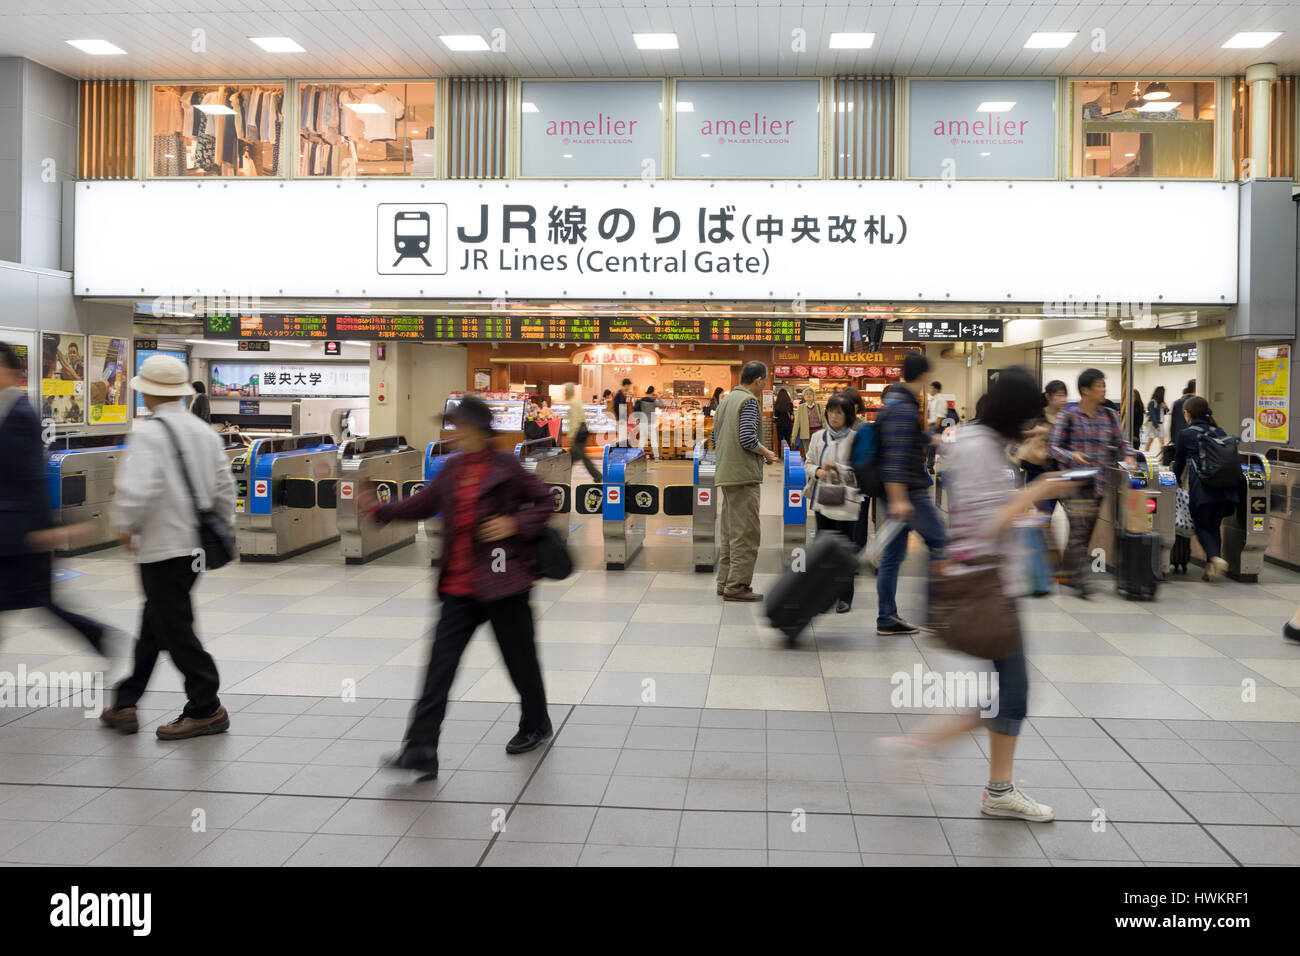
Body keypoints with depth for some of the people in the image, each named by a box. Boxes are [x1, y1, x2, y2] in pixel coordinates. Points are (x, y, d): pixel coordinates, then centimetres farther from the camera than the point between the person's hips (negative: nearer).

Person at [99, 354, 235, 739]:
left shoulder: (148, 434, -15)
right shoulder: (205, 432, 7)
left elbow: (138, 492, -25)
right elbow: (224, 488, 10)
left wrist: (125, 527, -7)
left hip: (162, 547, -8)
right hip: (195, 545, 8)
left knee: (174, 628, 1)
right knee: (154, 624, 17)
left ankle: (206, 710, 6)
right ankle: (125, 705, 27)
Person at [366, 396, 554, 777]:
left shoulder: (506, 467, -6)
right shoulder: (452, 467, 9)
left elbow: (544, 501, 0)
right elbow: (423, 504, 16)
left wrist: (516, 524, -15)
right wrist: (380, 510, 6)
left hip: (502, 581, -5)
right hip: (459, 587, 5)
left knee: (520, 657, 11)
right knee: (440, 663, -3)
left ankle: (535, 725, 36)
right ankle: (420, 749, -4)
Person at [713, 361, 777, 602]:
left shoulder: (725, 400, 16)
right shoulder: (749, 401, -11)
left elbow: (715, 440, 20)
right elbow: (748, 438, -21)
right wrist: (767, 453, -4)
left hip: (724, 474, 9)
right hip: (744, 474, -9)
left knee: (729, 532, 14)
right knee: (745, 532, -5)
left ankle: (725, 581, 18)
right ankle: (737, 586, -5)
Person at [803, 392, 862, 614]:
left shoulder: (855, 440, -7)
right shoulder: (819, 437, 8)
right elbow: (808, 463, 13)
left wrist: (837, 468, -19)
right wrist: (818, 472, -8)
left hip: (845, 502, -5)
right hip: (822, 499, 5)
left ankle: (845, 597, 11)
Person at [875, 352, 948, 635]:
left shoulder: (896, 402, 14)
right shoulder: (903, 408, -18)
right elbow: (896, 455, -26)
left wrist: (932, 437, 47)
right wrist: (899, 499, -30)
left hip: (899, 493, 10)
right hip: (907, 492, -10)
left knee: (894, 553, 10)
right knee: (938, 542, 1)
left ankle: (886, 619, 13)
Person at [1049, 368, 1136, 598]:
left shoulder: (1110, 416, 12)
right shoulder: (1068, 416, -1)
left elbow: (1122, 442, 14)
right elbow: (1054, 447, 0)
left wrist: (1128, 456, -6)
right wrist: (1071, 455, -18)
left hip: (1100, 482, 5)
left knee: (1088, 529, 8)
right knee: (1079, 530, -11)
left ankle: (1067, 571, 22)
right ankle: (1080, 581, -11)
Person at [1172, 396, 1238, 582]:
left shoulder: (1185, 434, 3)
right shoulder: (1219, 432, 15)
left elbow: (1179, 464, 13)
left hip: (1202, 489, -4)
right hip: (1225, 488, 4)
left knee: (1202, 527, 5)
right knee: (1214, 526, 17)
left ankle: (1216, 558, -20)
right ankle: (1211, 568, 13)